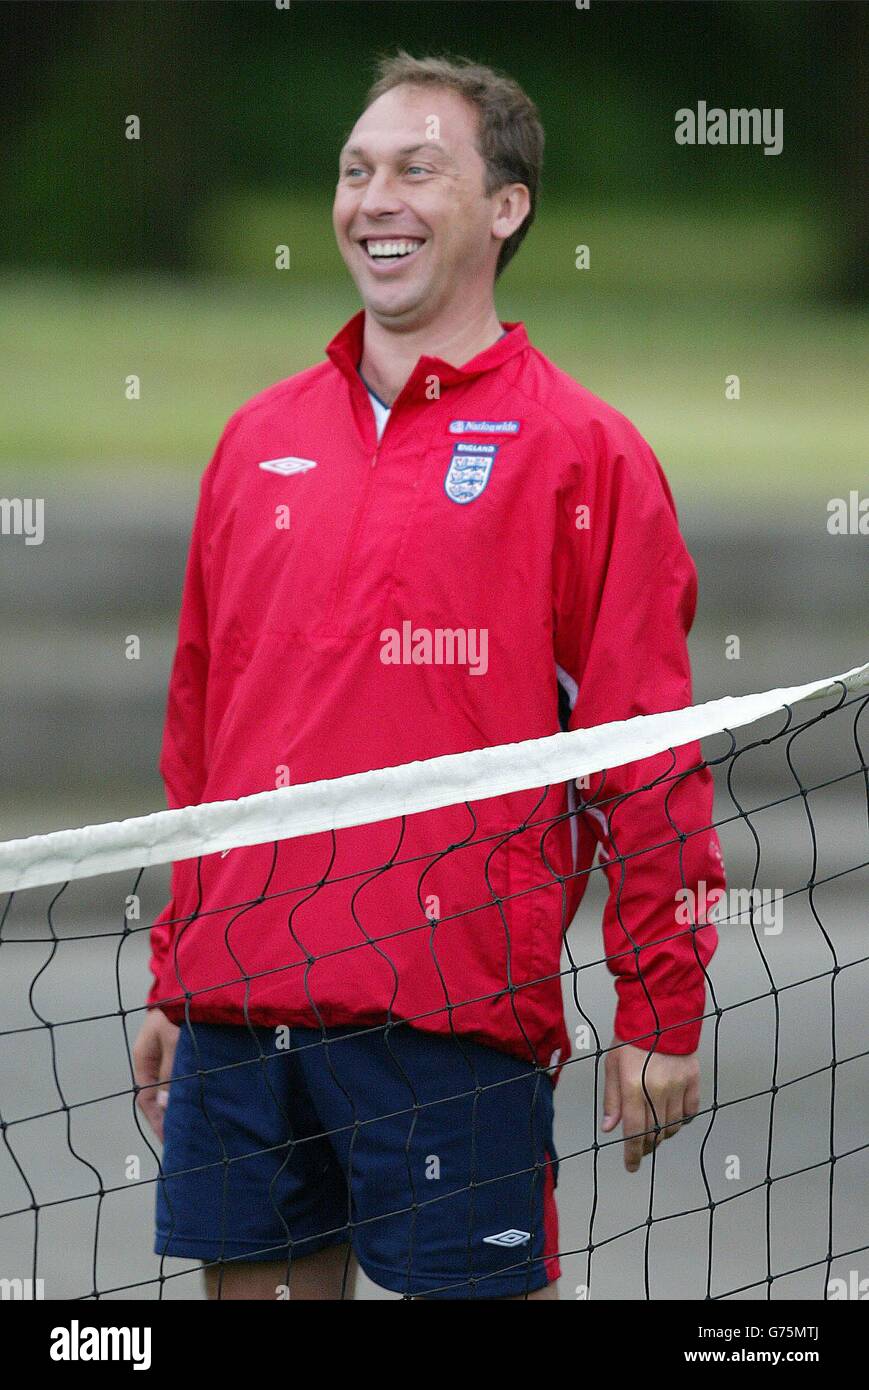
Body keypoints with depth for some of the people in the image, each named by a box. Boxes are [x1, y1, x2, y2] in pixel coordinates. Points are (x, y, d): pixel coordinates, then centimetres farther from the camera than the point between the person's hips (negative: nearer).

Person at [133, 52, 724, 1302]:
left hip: (452, 1013, -5)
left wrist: (659, 1013, -8)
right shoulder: (259, 439, 15)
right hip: (238, 1005, 5)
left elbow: (648, 760, -4)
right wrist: (174, 979, 17)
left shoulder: (582, 451, -1)